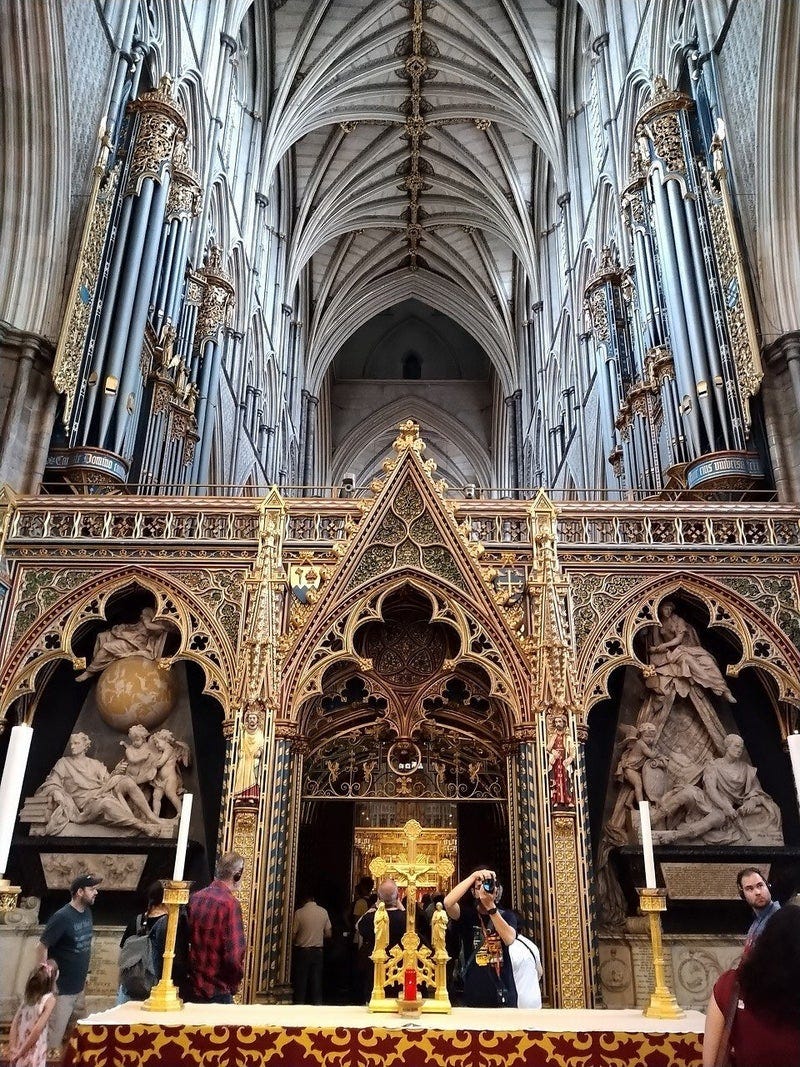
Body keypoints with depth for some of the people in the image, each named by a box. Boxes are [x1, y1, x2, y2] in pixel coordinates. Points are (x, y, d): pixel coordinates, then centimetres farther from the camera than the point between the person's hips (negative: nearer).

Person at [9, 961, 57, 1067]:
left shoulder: (27, 996, 2)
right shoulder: (49, 999, -16)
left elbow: (14, 1024, -2)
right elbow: (38, 1029, -21)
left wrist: (12, 1048, -5)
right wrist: (21, 1053, -13)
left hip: (19, 1049, 6)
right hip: (34, 1053, -6)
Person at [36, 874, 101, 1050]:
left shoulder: (87, 912, 3)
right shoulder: (62, 917, -20)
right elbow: (43, 945, -18)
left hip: (79, 986, 8)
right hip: (61, 988, -8)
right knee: (55, 1035, 0)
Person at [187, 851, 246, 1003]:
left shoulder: (194, 898, 1)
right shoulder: (230, 903, -20)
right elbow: (234, 955, -23)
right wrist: (234, 985, -5)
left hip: (193, 987, 7)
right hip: (217, 992, -7)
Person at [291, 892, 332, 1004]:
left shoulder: (299, 912, -10)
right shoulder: (323, 912, -1)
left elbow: (293, 935, -7)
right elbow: (328, 933, 4)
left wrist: (294, 943, 15)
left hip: (302, 950, -2)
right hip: (318, 951, 3)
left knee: (301, 980, 7)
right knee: (316, 979, 10)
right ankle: (317, 1003, 11)